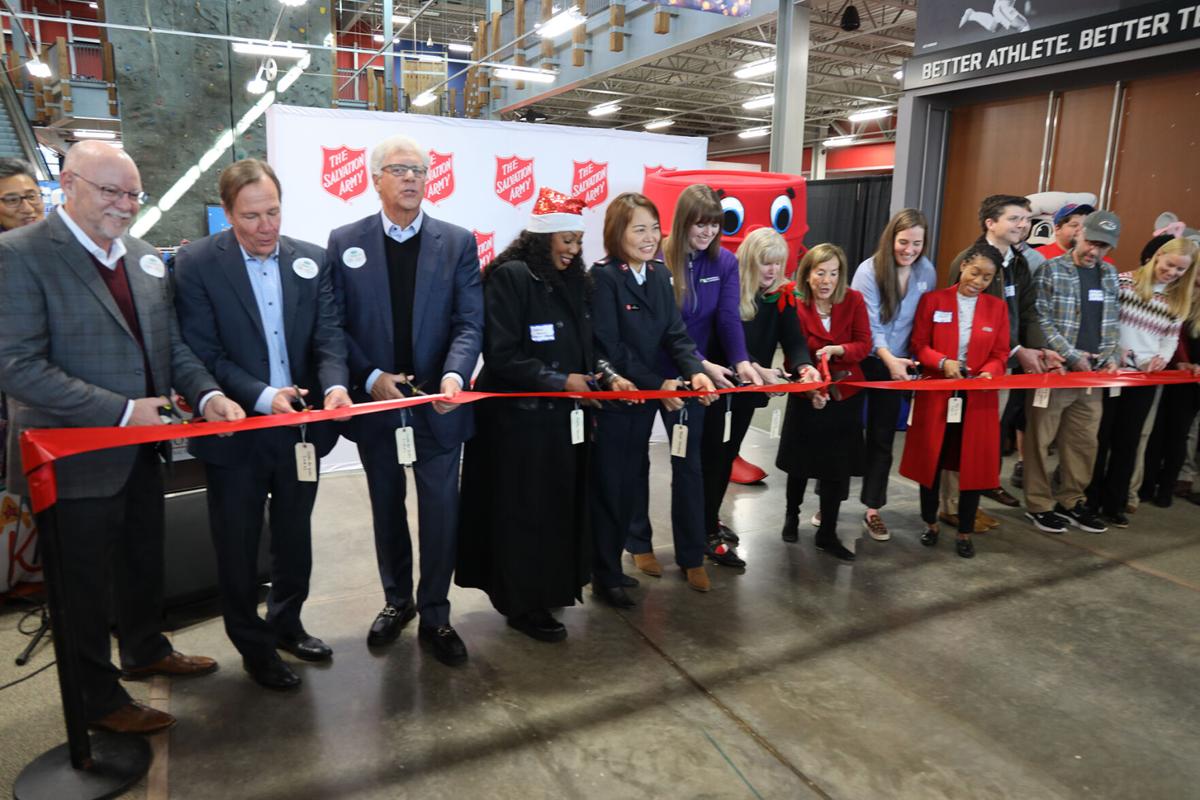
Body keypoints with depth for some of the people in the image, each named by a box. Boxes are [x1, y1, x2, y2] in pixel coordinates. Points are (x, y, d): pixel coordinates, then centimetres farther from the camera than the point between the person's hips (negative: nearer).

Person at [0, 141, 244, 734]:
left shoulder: (146, 257, 6)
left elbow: (172, 346, 8)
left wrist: (207, 394, -10)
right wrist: (120, 411, -25)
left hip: (142, 449, 7)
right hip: (77, 456, -6)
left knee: (144, 561, 24)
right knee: (86, 581, 12)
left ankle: (145, 650, 48)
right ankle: (98, 699, 32)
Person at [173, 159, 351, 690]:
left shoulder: (311, 259, 1)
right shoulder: (196, 263, -9)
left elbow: (328, 335, -3)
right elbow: (203, 353, -13)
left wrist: (335, 385, -22)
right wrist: (261, 396, -26)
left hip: (302, 426, 4)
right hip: (235, 430, -3)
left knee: (295, 537, 19)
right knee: (238, 546, 12)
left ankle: (286, 624, 41)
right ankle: (253, 645, 32)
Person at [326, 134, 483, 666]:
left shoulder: (458, 242, 0)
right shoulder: (344, 242, 1)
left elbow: (470, 322, -6)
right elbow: (336, 325, -1)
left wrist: (454, 374, -24)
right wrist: (371, 377, -14)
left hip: (439, 403, -1)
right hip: (375, 402, 1)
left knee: (440, 511, 5)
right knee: (387, 509, 16)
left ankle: (434, 615, 22)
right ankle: (397, 600, 37)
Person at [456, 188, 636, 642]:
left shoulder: (574, 281, 9)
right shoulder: (510, 277, -14)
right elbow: (501, 355, -19)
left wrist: (605, 376, -2)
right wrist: (561, 381, -15)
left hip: (564, 417, 7)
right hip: (519, 418, -7)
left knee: (561, 505, 13)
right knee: (524, 511, 5)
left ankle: (552, 587, 31)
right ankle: (523, 603, 21)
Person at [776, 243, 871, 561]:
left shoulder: (854, 300, -8)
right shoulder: (795, 306, -15)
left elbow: (864, 344, -6)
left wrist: (836, 350, -25)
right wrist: (810, 389, -27)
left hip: (845, 394, 2)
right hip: (807, 395, -2)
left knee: (838, 466, 6)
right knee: (801, 460, 13)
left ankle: (827, 534, 21)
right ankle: (792, 514, 40)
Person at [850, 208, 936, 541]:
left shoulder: (927, 272, 1)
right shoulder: (869, 270, -12)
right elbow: (868, 325, -17)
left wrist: (902, 361, -4)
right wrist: (889, 359, -29)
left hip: (896, 366, 3)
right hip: (861, 361, -3)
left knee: (882, 438, 8)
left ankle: (872, 511, 17)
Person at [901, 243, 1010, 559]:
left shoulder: (997, 307, 6)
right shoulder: (933, 300, 0)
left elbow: (1000, 355, 5)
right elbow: (919, 345, -1)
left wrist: (989, 372, -16)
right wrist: (943, 362, -18)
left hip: (978, 397, 1)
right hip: (936, 393, -1)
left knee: (974, 463, 4)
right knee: (931, 459, 7)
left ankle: (965, 533, 18)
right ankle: (930, 523, 25)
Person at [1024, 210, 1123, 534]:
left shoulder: (1109, 274, 13)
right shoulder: (1051, 269, -7)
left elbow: (1112, 321, 18)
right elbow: (1041, 320, -12)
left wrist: (1111, 356, 3)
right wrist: (1072, 356, -14)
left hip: (1092, 373, 6)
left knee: (1084, 441, 11)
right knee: (1041, 439, 1)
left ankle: (1072, 501, 25)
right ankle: (1039, 504, 12)